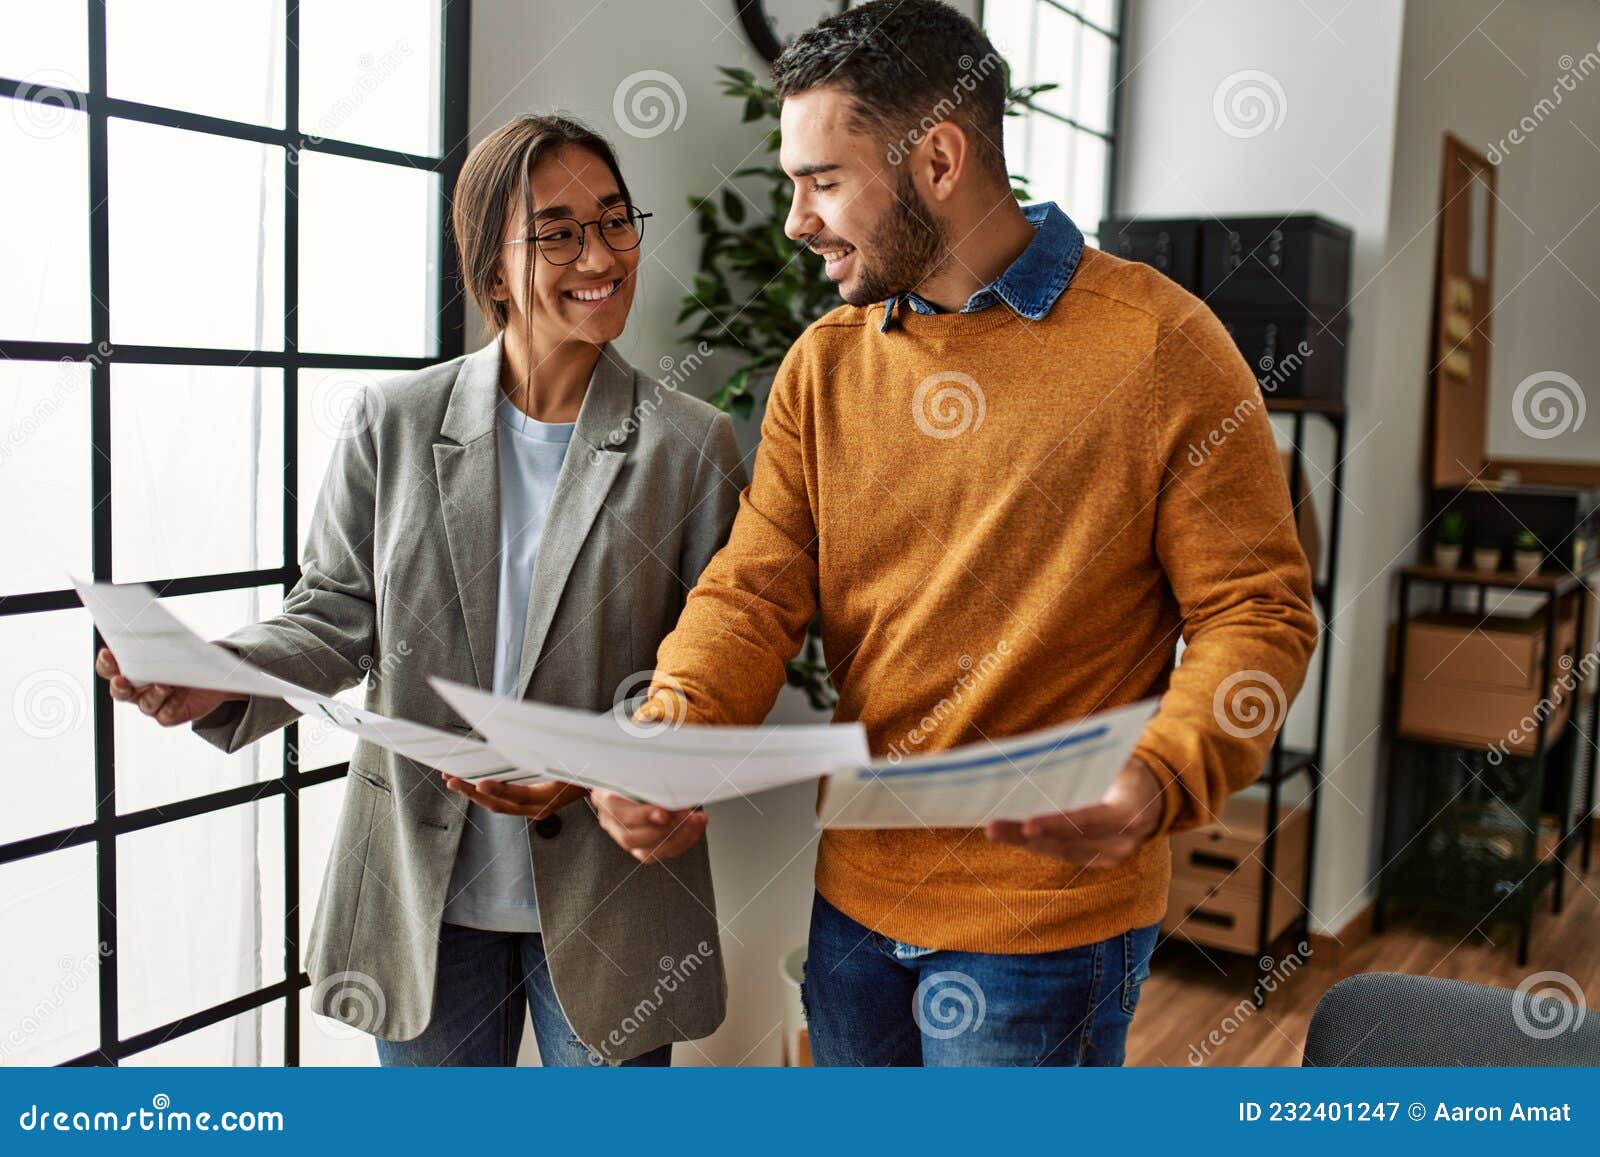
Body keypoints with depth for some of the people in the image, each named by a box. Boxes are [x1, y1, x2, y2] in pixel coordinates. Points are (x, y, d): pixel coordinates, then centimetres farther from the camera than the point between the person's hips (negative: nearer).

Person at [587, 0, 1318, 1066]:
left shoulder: (1161, 346, -12)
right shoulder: (824, 366, 3)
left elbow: (1258, 609, -11)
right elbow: (755, 592, -1)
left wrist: (1156, 784, -28)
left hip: (1045, 914, -5)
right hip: (853, 894, 5)